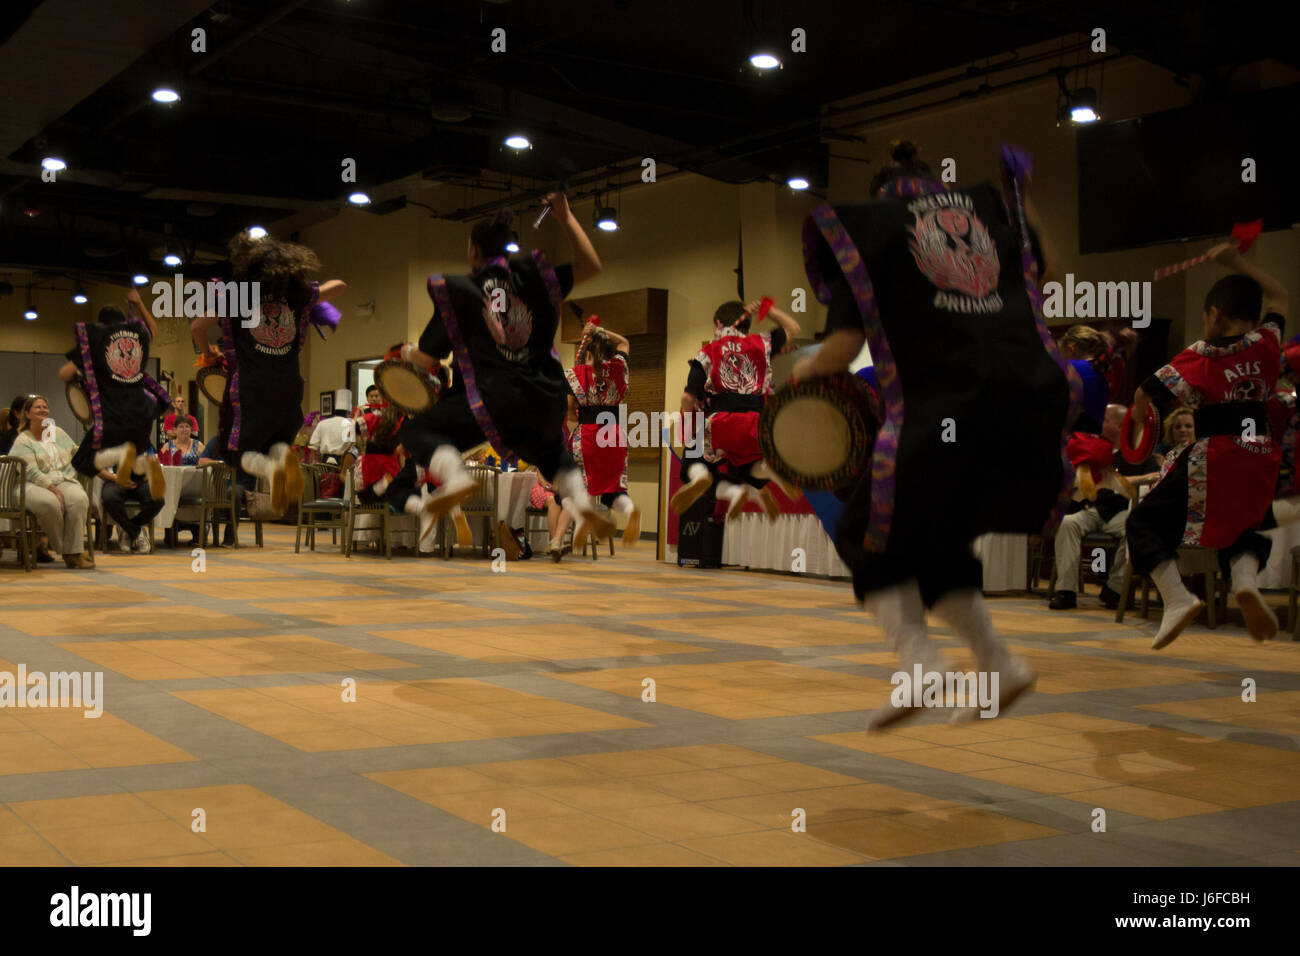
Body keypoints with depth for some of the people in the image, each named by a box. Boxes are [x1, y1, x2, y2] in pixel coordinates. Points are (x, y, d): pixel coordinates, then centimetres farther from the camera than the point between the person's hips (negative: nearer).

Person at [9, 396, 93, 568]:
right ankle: (63, 549, -20)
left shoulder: (58, 432, 20)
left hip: (65, 481, 4)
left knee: (79, 499, -32)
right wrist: (54, 490, -22)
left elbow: (76, 453, 33)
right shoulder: (23, 441, 2)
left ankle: (74, 552, -30)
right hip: (35, 486, -4)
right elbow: (32, 472, -11)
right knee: (49, 503, -39)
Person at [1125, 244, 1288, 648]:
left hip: (1213, 459, -4)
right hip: (1259, 460, 4)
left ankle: (1176, 596, -17)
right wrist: (1237, 262, 27)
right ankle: (1246, 580, -5)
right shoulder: (1266, 343, 5)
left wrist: (1138, 426, 15)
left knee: (1145, 522, 4)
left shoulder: (1200, 355, -5)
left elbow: (1147, 392, -5)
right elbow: (1278, 296, 24)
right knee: (1241, 526, 27)